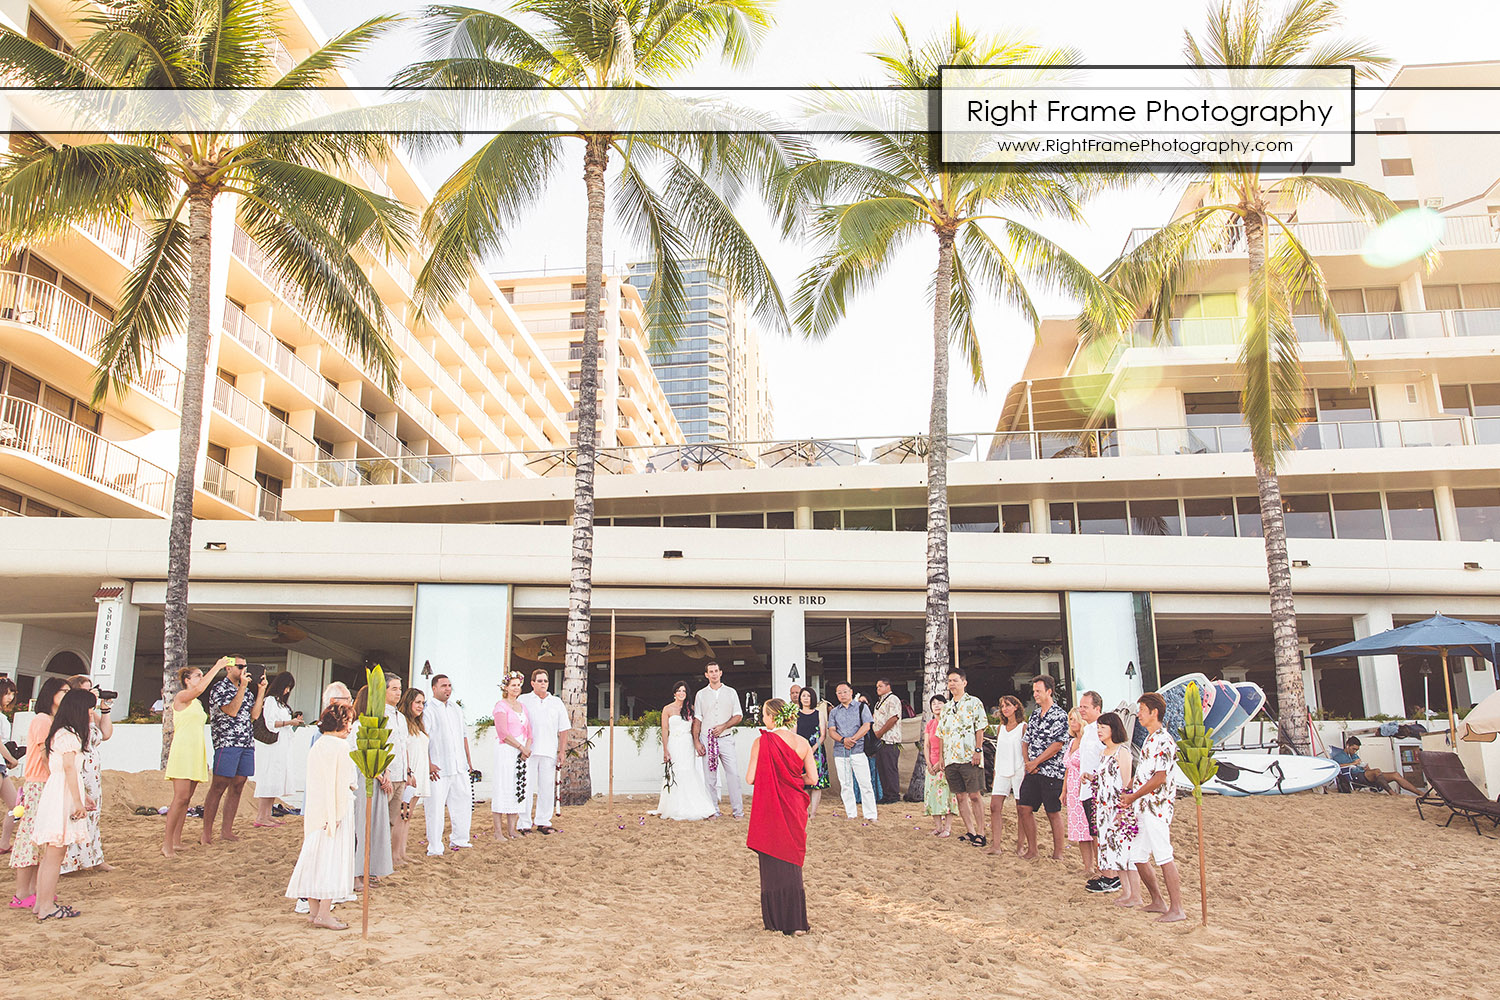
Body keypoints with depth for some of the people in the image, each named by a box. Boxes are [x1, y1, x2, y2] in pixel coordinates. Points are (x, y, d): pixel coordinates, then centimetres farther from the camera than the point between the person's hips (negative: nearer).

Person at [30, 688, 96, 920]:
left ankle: (41, 903, 20)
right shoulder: (68, 735, -13)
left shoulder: (59, 733, 18)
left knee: (50, 854, 14)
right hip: (63, 797, -10)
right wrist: (78, 801, -18)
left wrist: (83, 796, 24)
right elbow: (69, 768, -18)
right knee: (55, 855, -6)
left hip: (54, 795, 10)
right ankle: (47, 907, -2)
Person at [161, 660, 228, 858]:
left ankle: (176, 841, 8)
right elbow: (200, 688, -25)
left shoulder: (197, 703, 20)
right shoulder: (181, 697, -4)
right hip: (182, 750, -8)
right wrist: (217, 666, -21)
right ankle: (167, 843, -10)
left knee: (186, 799, 6)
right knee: (181, 797, -13)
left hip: (196, 752, 8)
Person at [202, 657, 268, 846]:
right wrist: (243, 686, -16)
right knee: (218, 787, -6)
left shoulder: (245, 690, 19)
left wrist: (261, 690, 7)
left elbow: (254, 715, 10)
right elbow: (231, 710, -16)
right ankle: (207, 833, -1)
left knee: (237, 787, 7)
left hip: (247, 745, 7)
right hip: (227, 743, -7)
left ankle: (227, 830, 13)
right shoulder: (219, 687, -3)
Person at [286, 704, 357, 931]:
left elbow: (314, 781, 12)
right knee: (333, 858, -3)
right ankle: (324, 913, -4)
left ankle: (314, 909, 19)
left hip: (315, 809, 8)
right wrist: (338, 814, -14)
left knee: (315, 855, 11)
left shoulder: (316, 746, 9)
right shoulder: (340, 745, -13)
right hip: (334, 809, -7)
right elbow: (343, 783, -15)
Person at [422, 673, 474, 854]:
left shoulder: (456, 708, 16)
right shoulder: (428, 710, -7)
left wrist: (468, 759, 20)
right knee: (435, 807, -4)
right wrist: (428, 764, -18)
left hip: (459, 766, 7)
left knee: (464, 800, 11)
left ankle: (459, 840, 26)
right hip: (438, 768, -7)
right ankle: (434, 848, 5)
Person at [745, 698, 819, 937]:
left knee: (771, 862, 10)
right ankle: (796, 921, 15)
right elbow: (812, 778, 0)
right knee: (791, 862, 14)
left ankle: (775, 918, 16)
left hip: (769, 808, -3)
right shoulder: (802, 743, 0)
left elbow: (750, 778, -11)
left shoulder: (762, 742, -11)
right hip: (794, 807, 3)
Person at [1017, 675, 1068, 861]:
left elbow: (1057, 745, -15)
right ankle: (1031, 849, 15)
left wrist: (1035, 762, -12)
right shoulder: (1035, 715, 14)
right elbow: (1026, 741, 16)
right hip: (1032, 771, 7)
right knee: (1023, 808, 4)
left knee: (1054, 812, 0)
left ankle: (1058, 853, 10)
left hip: (1051, 771, -7)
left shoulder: (1059, 715, -8)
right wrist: (1027, 762, -1)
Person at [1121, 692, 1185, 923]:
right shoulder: (1150, 739, 17)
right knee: (1137, 856, 12)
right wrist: (1128, 791, 12)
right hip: (1142, 808, 10)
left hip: (1156, 807, -10)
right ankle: (1157, 902, 23)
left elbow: (1160, 777, -19)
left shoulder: (1164, 740, -13)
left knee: (1164, 857, -7)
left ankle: (1176, 909, -2)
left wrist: (1134, 796, -14)